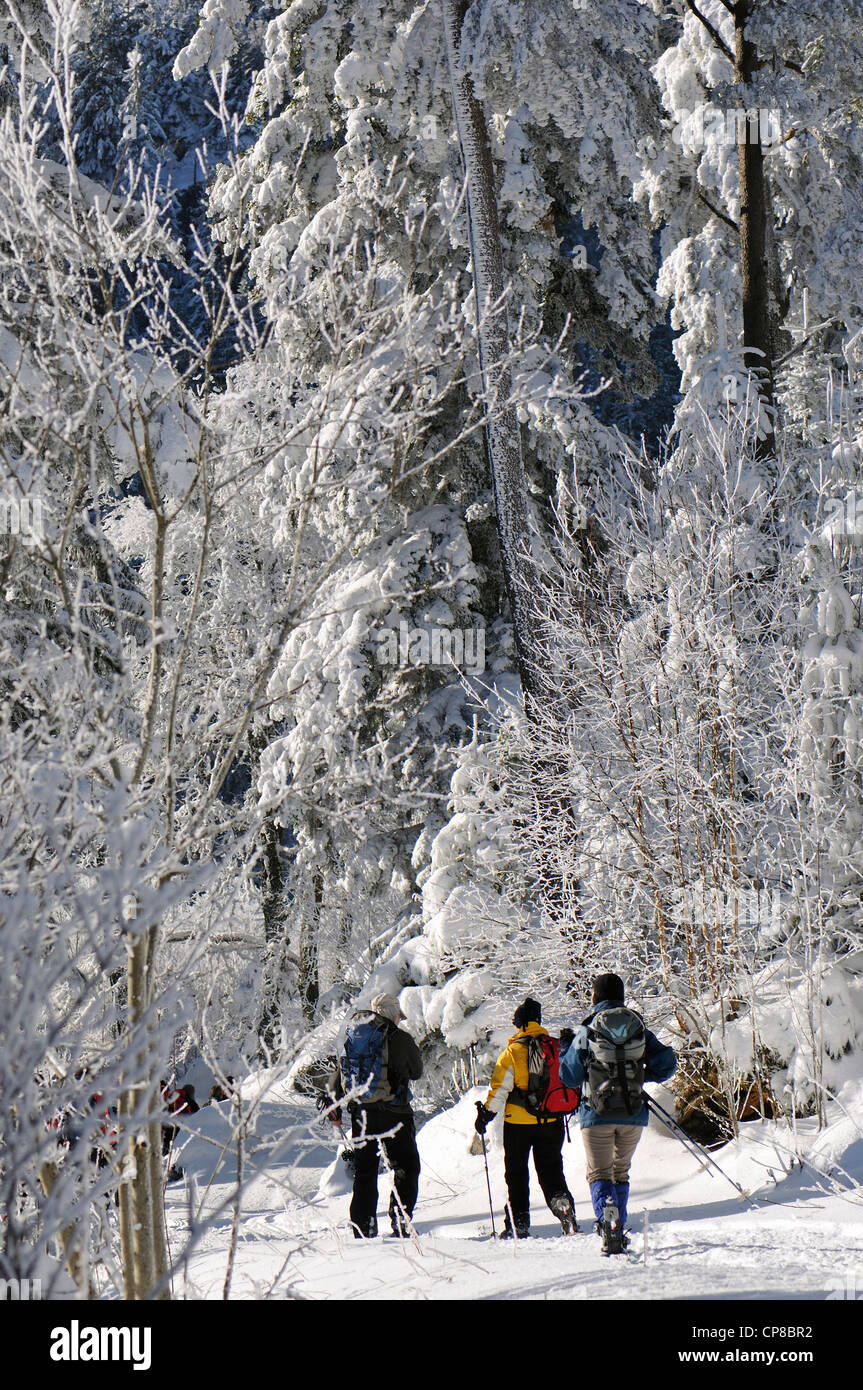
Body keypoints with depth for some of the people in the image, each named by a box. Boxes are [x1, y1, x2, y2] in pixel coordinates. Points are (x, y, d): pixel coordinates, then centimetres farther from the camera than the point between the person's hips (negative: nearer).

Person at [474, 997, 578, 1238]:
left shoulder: (512, 1052, -10)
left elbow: (500, 1088, -11)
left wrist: (486, 1113, -1)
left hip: (518, 1122, -3)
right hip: (552, 1121, 3)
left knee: (516, 1173, 8)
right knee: (550, 1170, 12)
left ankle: (518, 1224, 6)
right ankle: (563, 1205, -12)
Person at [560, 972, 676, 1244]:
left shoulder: (587, 1032, -5)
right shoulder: (638, 1029, 3)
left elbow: (569, 1077, -1)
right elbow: (666, 1063, -2)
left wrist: (567, 1050, 16)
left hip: (597, 1114, -3)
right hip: (634, 1113, 3)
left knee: (599, 1172, 1)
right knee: (621, 1171, 19)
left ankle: (605, 1213, -27)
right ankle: (619, 1227, 17)